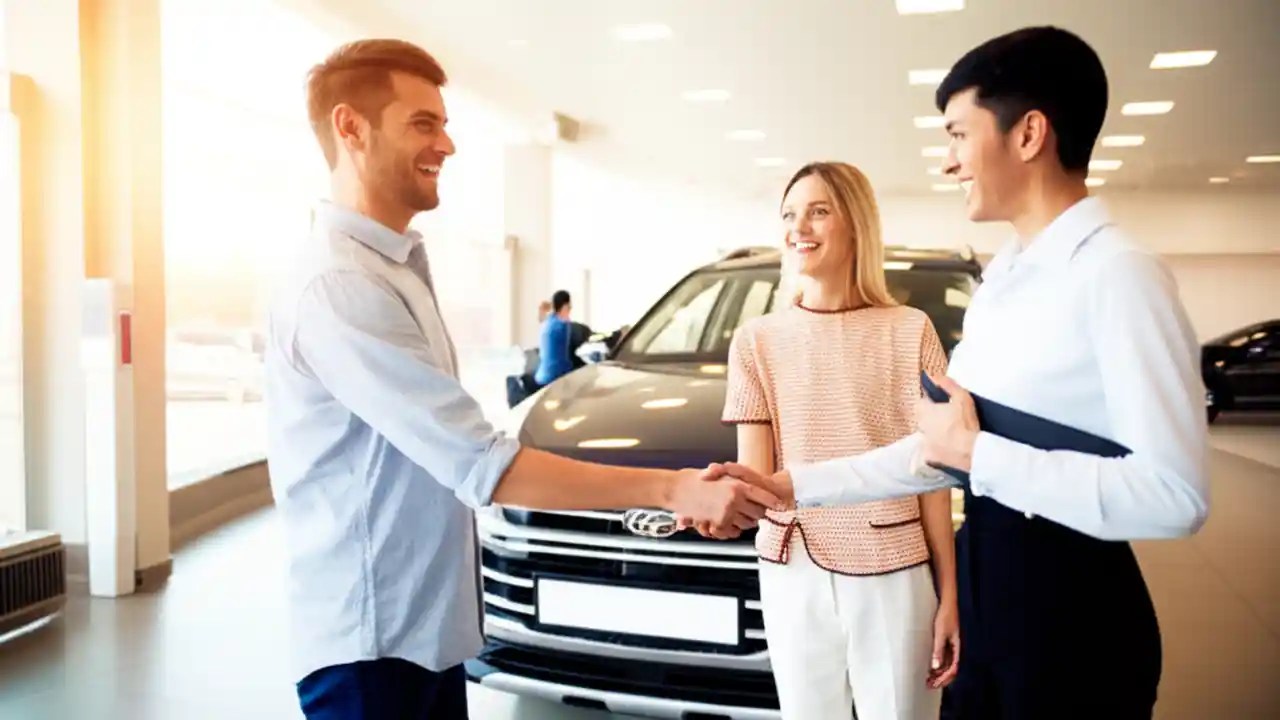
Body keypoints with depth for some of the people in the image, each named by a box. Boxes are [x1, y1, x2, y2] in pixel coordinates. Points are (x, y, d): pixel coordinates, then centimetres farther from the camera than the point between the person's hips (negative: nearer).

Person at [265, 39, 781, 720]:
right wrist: (673, 488, -23)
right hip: (373, 638, -9)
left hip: (426, 626, 9)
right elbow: (483, 466, -26)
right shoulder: (338, 287, -22)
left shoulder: (392, 268, 10)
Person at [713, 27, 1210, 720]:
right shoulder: (1001, 279, 8)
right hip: (982, 577, 8)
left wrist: (977, 451, -20)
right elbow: (941, 450, 10)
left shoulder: (1117, 274, -19)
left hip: (1072, 600, -8)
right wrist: (791, 486, 5)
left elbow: (1175, 496, -26)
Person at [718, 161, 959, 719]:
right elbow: (755, 476, -3)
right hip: (792, 574, 2)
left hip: (892, 574, -1)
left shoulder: (909, 332, -2)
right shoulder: (757, 341, 3)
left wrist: (949, 595, -2)